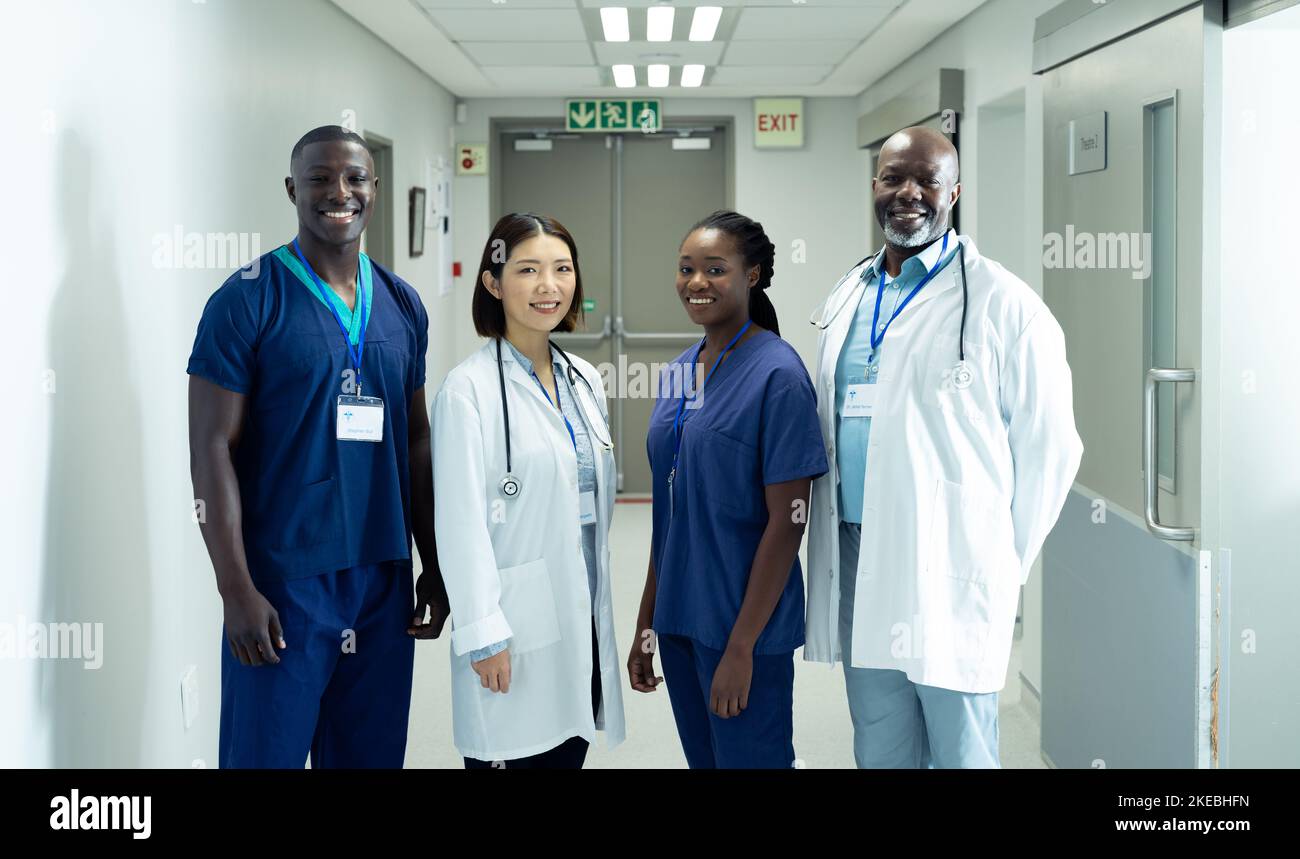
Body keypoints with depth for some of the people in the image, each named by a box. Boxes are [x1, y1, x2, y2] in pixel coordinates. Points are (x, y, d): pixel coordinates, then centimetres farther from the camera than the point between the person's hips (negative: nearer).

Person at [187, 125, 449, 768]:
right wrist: (236, 590, -15)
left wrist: (434, 565, 12)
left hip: (384, 576, 5)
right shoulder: (248, 300, -7)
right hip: (281, 582, -5)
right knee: (267, 750, 3)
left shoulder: (402, 304, 9)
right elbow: (212, 449, -10)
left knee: (371, 752, 13)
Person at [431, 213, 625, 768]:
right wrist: (483, 636, -16)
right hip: (513, 637, -6)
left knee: (568, 754, 11)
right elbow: (461, 523, -14)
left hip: (582, 624, 7)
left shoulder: (585, 380, 10)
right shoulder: (470, 388, -11)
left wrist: (600, 609, 16)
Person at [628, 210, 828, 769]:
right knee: (702, 759, 17)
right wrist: (646, 623, 13)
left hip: (743, 627, -7)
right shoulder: (679, 372, 8)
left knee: (746, 758, 5)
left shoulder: (777, 376, -13)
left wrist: (741, 647, -17)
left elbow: (786, 523, -15)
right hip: (679, 619, 7)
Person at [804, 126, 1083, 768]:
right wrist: (835, 550, 12)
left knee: (960, 752, 3)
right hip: (858, 568, 6)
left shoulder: (1001, 303, -7)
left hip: (950, 573, -6)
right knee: (879, 753, 14)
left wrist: (1003, 558, -2)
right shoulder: (847, 300, 13)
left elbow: (1047, 446, -5)